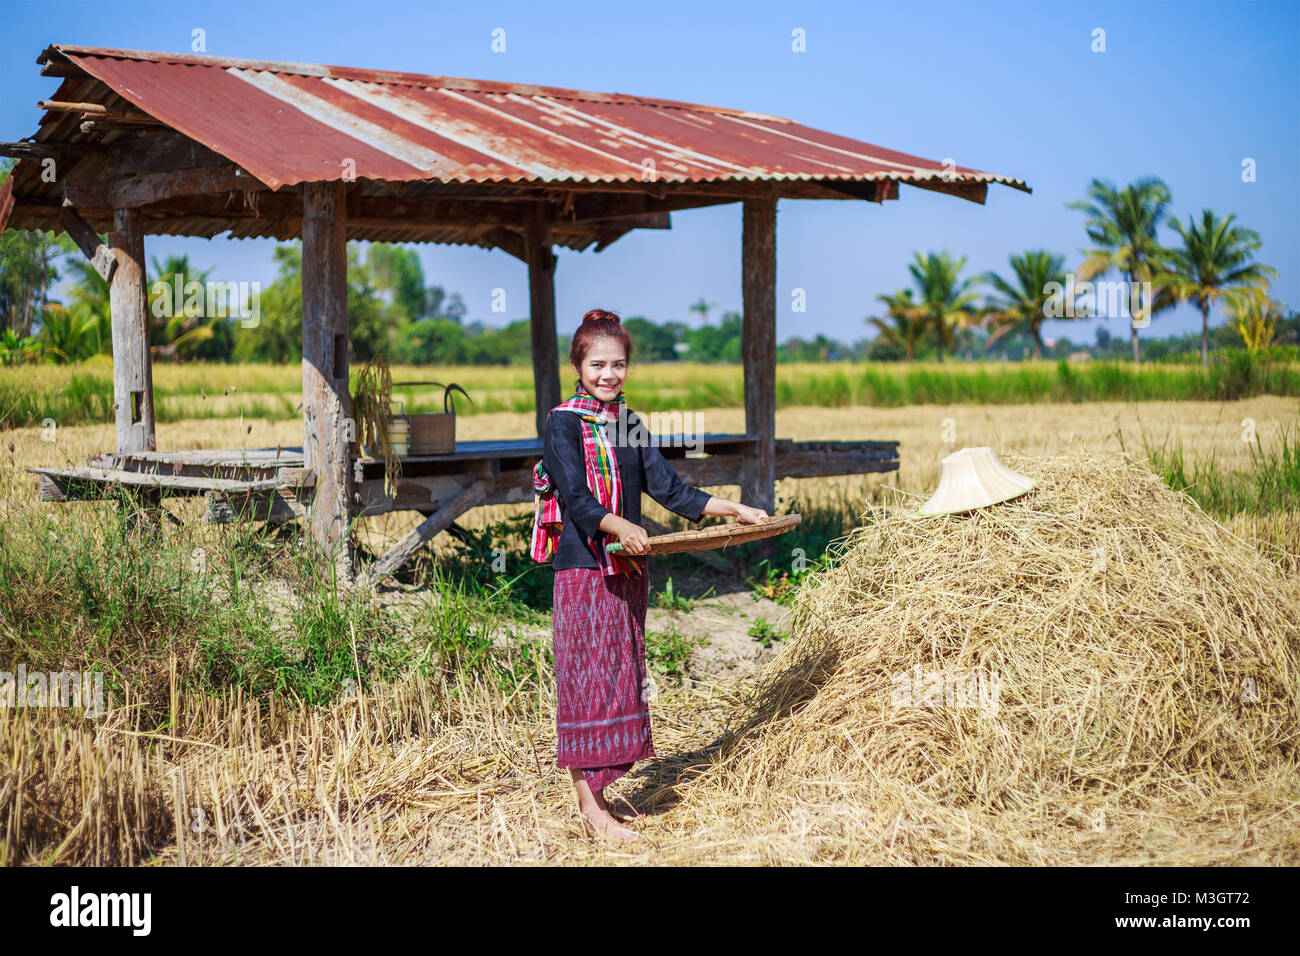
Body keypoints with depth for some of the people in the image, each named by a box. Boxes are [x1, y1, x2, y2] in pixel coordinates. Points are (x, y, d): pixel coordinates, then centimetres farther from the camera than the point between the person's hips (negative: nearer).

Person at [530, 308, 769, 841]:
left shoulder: (628, 423, 13)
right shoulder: (563, 423, -8)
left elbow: (667, 488, 12)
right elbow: (576, 499, -19)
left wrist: (734, 509, 7)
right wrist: (624, 529, -35)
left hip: (627, 569, 8)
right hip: (583, 569, -7)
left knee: (621, 674, 10)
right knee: (589, 677, -5)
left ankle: (600, 795, 19)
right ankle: (589, 808, 0)